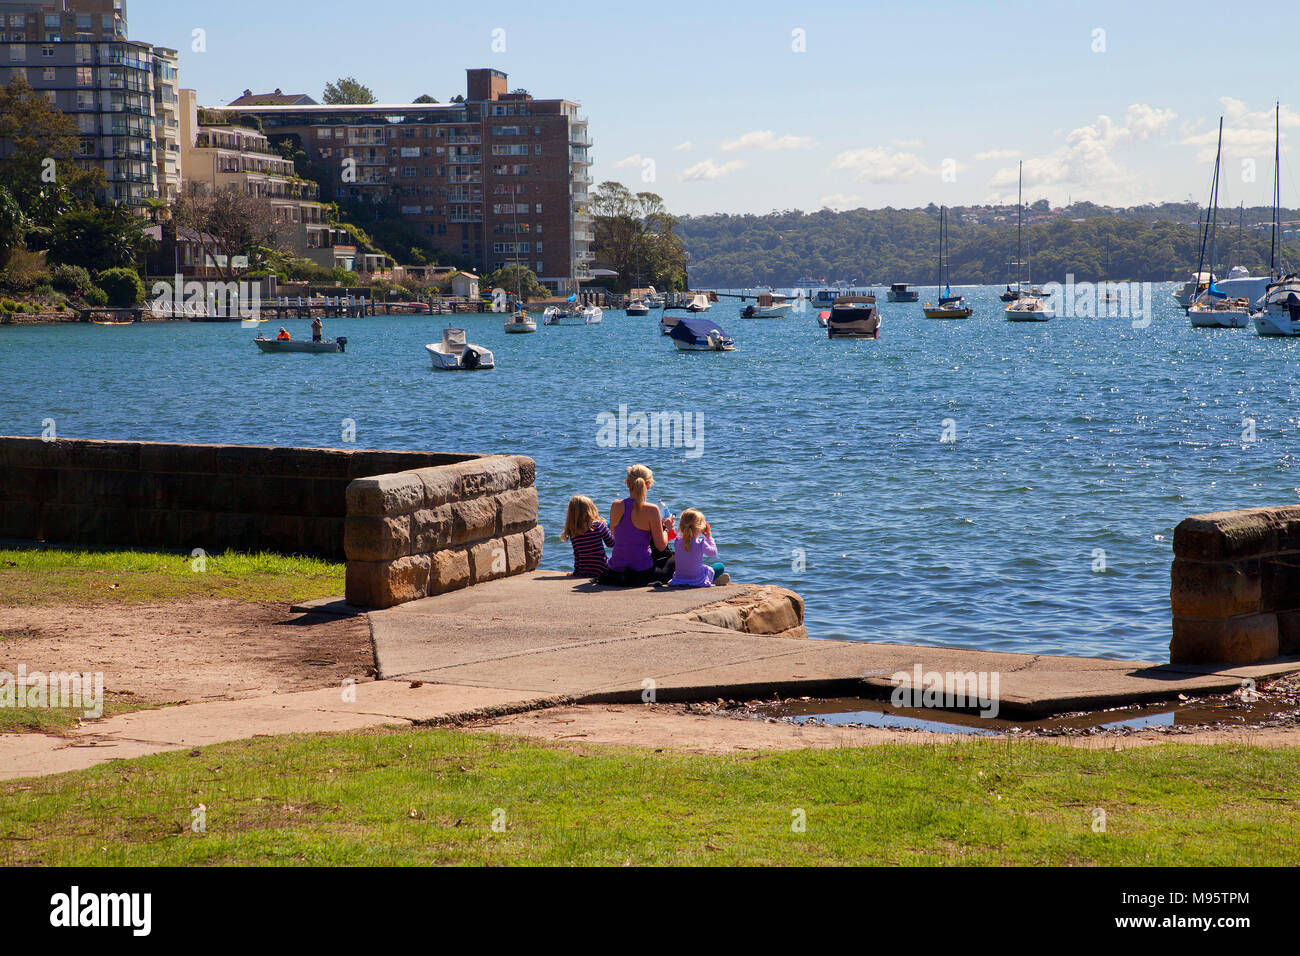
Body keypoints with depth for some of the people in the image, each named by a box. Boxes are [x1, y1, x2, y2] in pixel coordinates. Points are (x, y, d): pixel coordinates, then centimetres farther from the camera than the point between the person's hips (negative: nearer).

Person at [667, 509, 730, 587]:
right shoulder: (701, 544, -24)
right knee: (720, 566, 12)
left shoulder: (678, 542, -11)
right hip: (697, 580, -6)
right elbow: (713, 553, -4)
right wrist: (709, 536, 4)